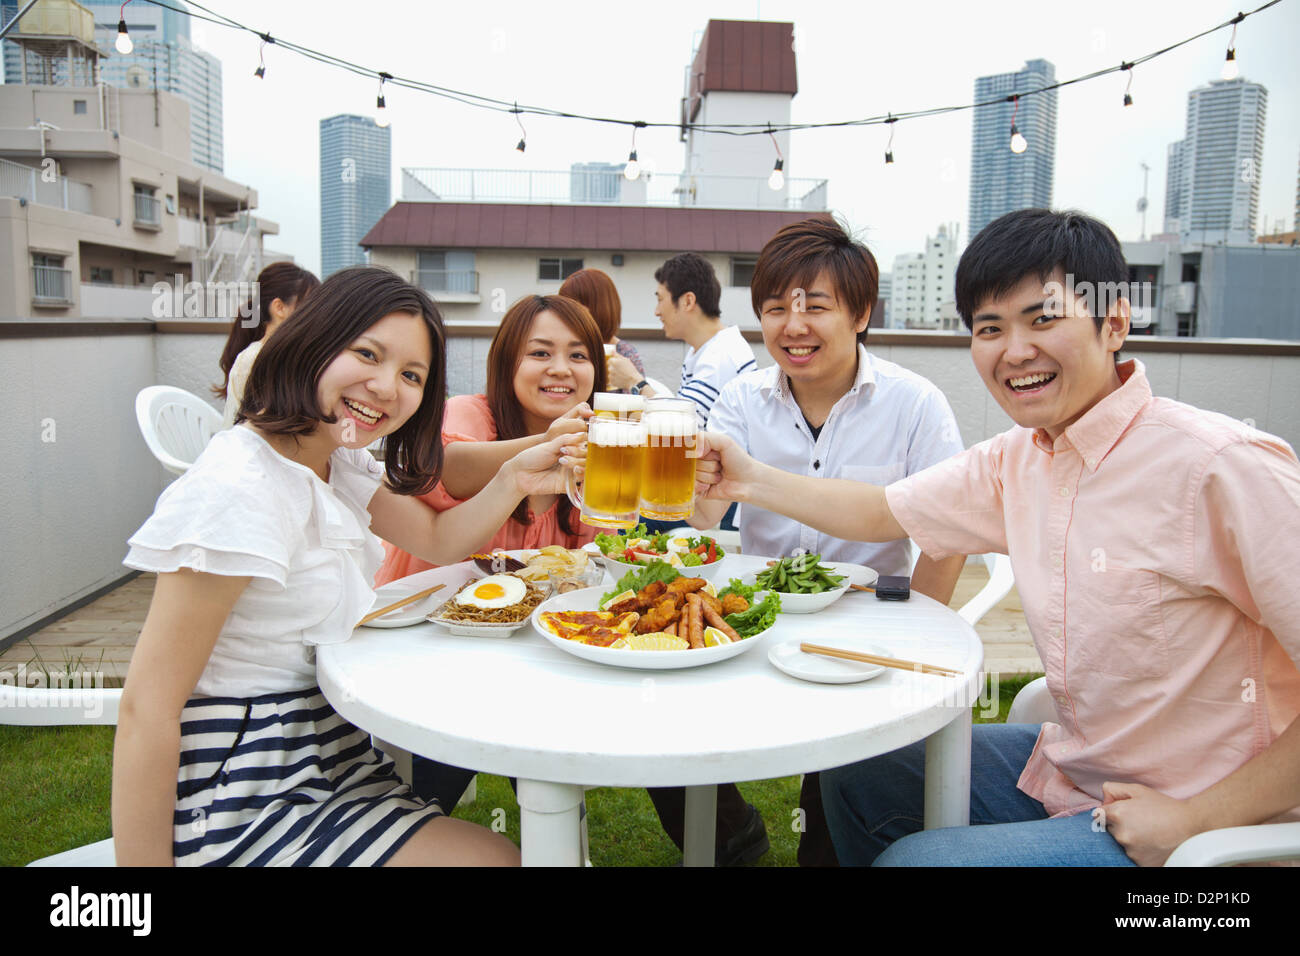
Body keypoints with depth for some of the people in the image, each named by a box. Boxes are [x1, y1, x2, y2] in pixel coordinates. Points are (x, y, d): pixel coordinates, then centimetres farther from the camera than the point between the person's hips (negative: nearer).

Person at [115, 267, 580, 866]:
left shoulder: (334, 459, 4)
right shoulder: (239, 489, -24)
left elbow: (438, 538, 9)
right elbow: (146, 709, -23)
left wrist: (515, 481, -9)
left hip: (319, 740, 9)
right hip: (242, 802, -9)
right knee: (499, 857, -9)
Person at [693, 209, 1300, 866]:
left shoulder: (1221, 466, -24)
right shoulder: (1016, 460, -1)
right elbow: (881, 511, 10)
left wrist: (1199, 820, -22)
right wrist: (750, 480, 0)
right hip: (1066, 765, 7)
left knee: (913, 859, -15)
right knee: (853, 774, 9)